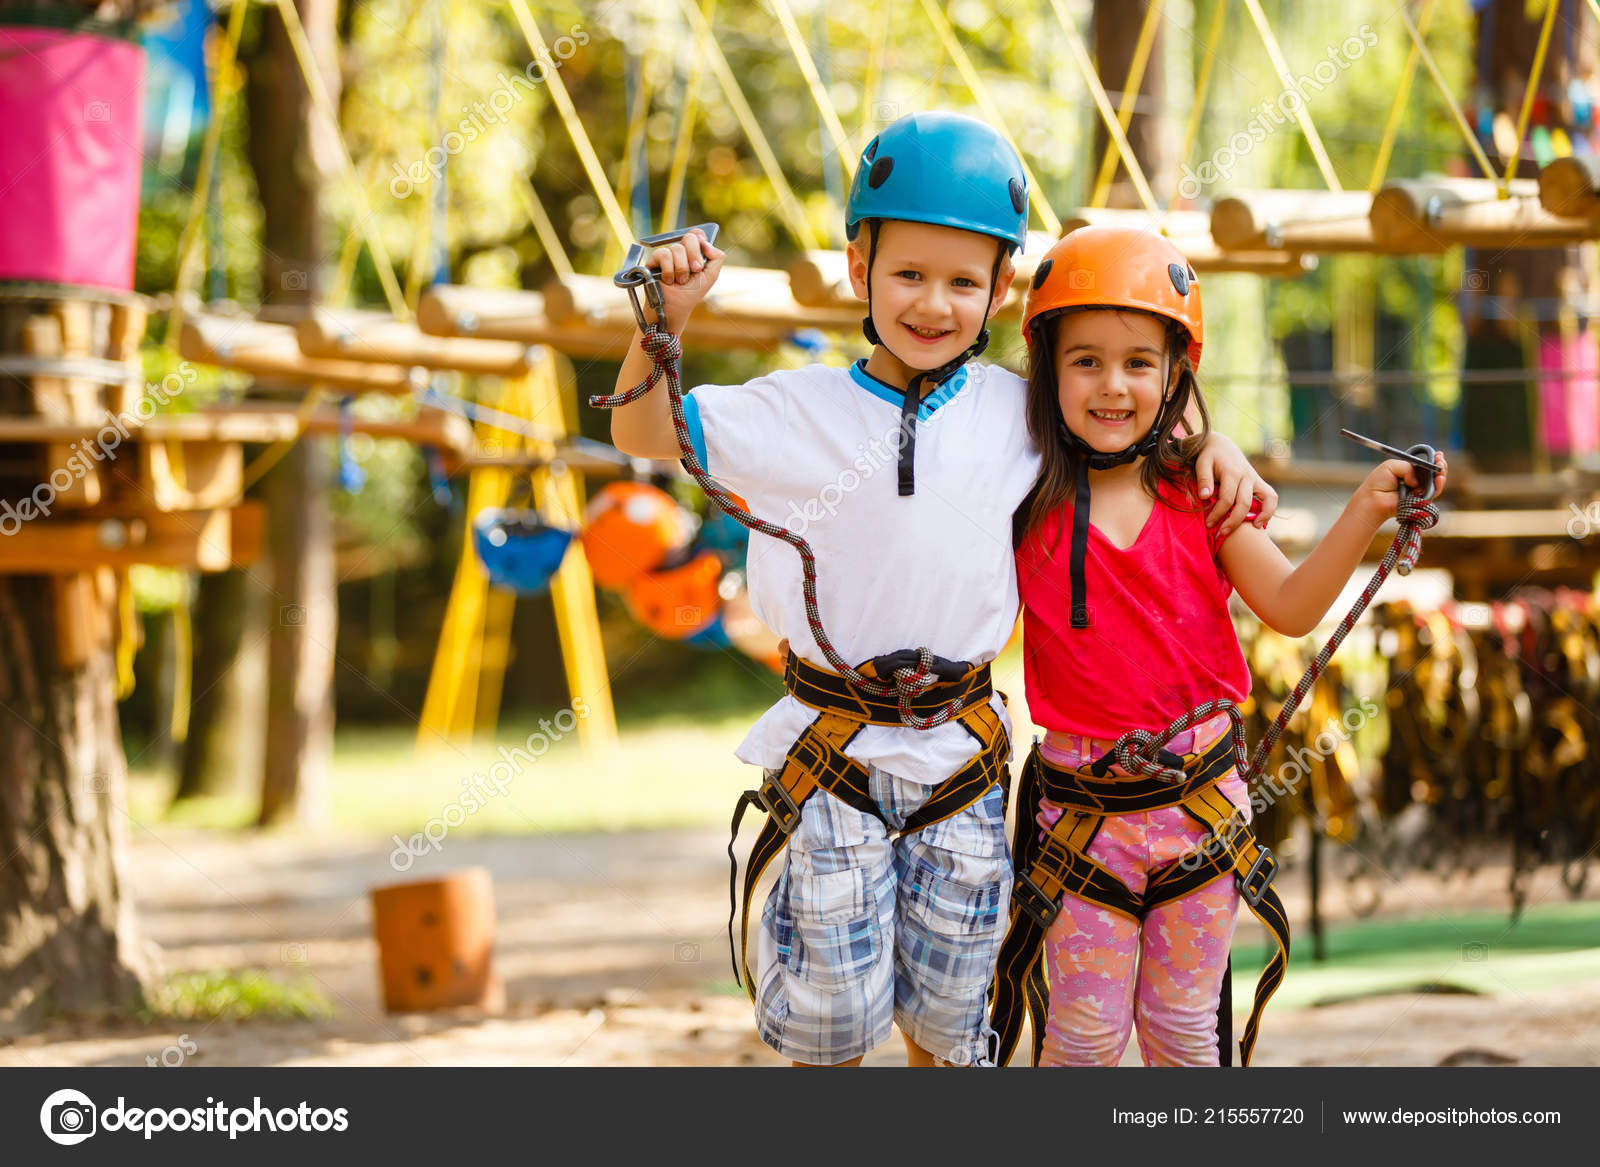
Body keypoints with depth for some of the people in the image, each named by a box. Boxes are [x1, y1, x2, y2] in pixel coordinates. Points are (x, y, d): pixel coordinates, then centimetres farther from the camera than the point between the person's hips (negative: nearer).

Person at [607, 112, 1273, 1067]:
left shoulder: (1018, 415, 2)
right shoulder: (801, 411, -5)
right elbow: (645, 435, -3)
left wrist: (1213, 447, 1)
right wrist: (664, 318, -18)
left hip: (961, 754, 2)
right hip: (836, 748, -2)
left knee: (947, 1022, 12)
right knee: (833, 1024, 1)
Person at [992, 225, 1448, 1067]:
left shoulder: (1200, 494, -1)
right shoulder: (1028, 501, -7)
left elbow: (1290, 606, -4)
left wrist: (1365, 512, -17)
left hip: (1200, 797, 2)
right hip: (1081, 802, -2)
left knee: (1183, 1024, 15)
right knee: (1086, 1030, 6)